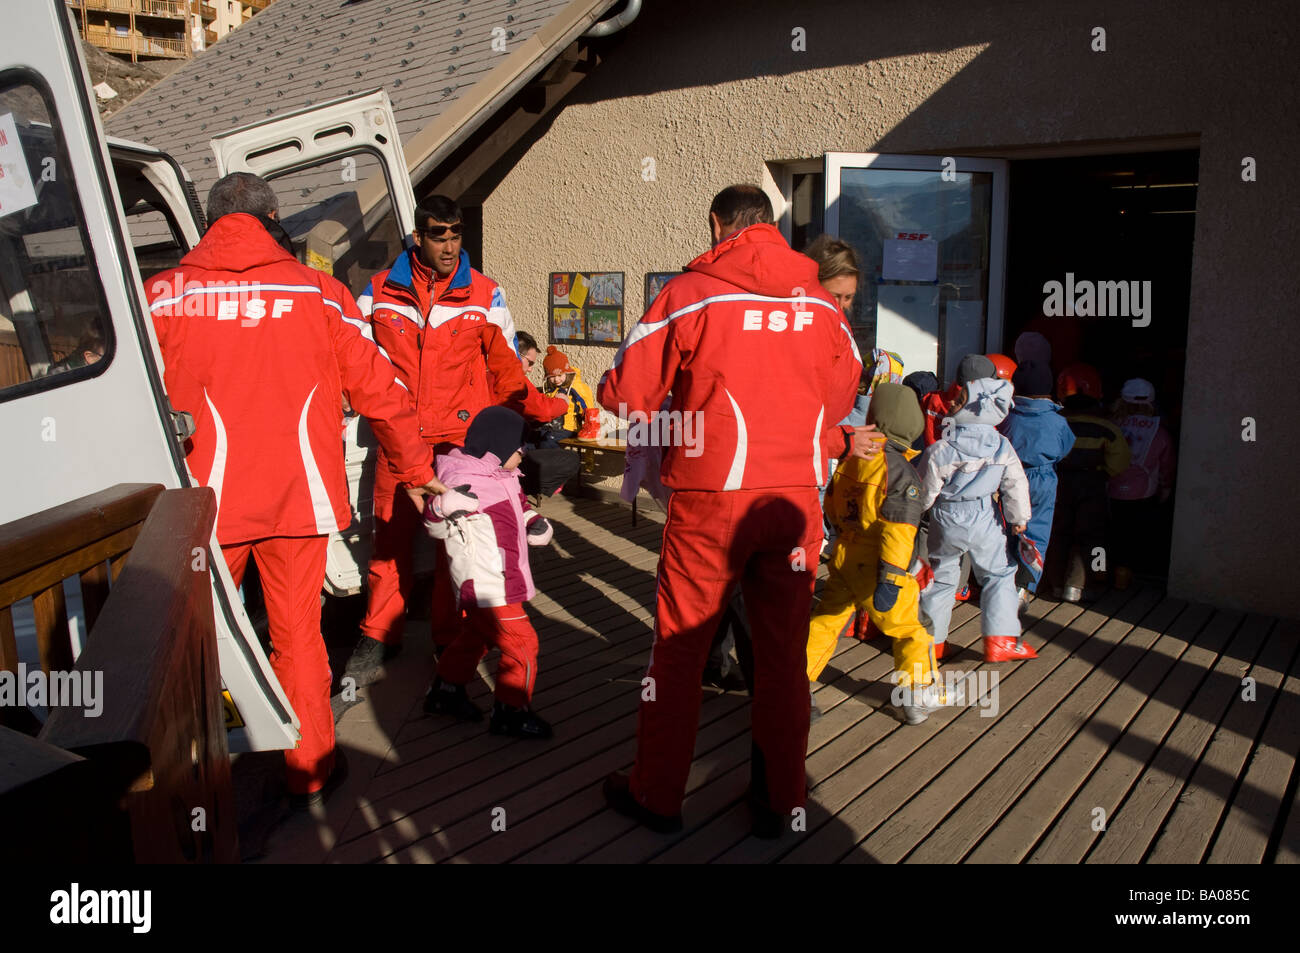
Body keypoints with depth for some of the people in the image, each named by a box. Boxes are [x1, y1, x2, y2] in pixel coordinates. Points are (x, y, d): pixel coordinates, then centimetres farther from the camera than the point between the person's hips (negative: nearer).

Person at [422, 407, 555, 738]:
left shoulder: (502, 478, 10)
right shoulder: (465, 480, -20)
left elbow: (518, 509, 25)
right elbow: (434, 525, -21)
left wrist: (535, 524, 4)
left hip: (501, 580, 11)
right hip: (486, 585, -11)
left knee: (475, 636, 24)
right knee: (521, 643, -6)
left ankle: (445, 693, 41)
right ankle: (511, 712, 8)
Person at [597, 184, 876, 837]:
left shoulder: (689, 293, -5)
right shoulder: (820, 304, 6)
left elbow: (623, 393, -5)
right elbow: (840, 403, 14)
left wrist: (668, 418, 14)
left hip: (709, 499, -3)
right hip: (795, 498, 4)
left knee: (679, 649, 10)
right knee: (784, 653, 13)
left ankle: (656, 795, 24)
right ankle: (778, 800, 26)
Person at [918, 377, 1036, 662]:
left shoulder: (940, 450, -18)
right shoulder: (1002, 447, -9)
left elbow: (925, 492, -11)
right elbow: (1016, 486, -3)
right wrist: (1019, 519, 11)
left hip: (946, 521, -1)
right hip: (984, 521, 1)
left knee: (940, 577, 15)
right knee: (998, 575, 15)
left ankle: (932, 640, 22)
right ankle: (1000, 640, 10)